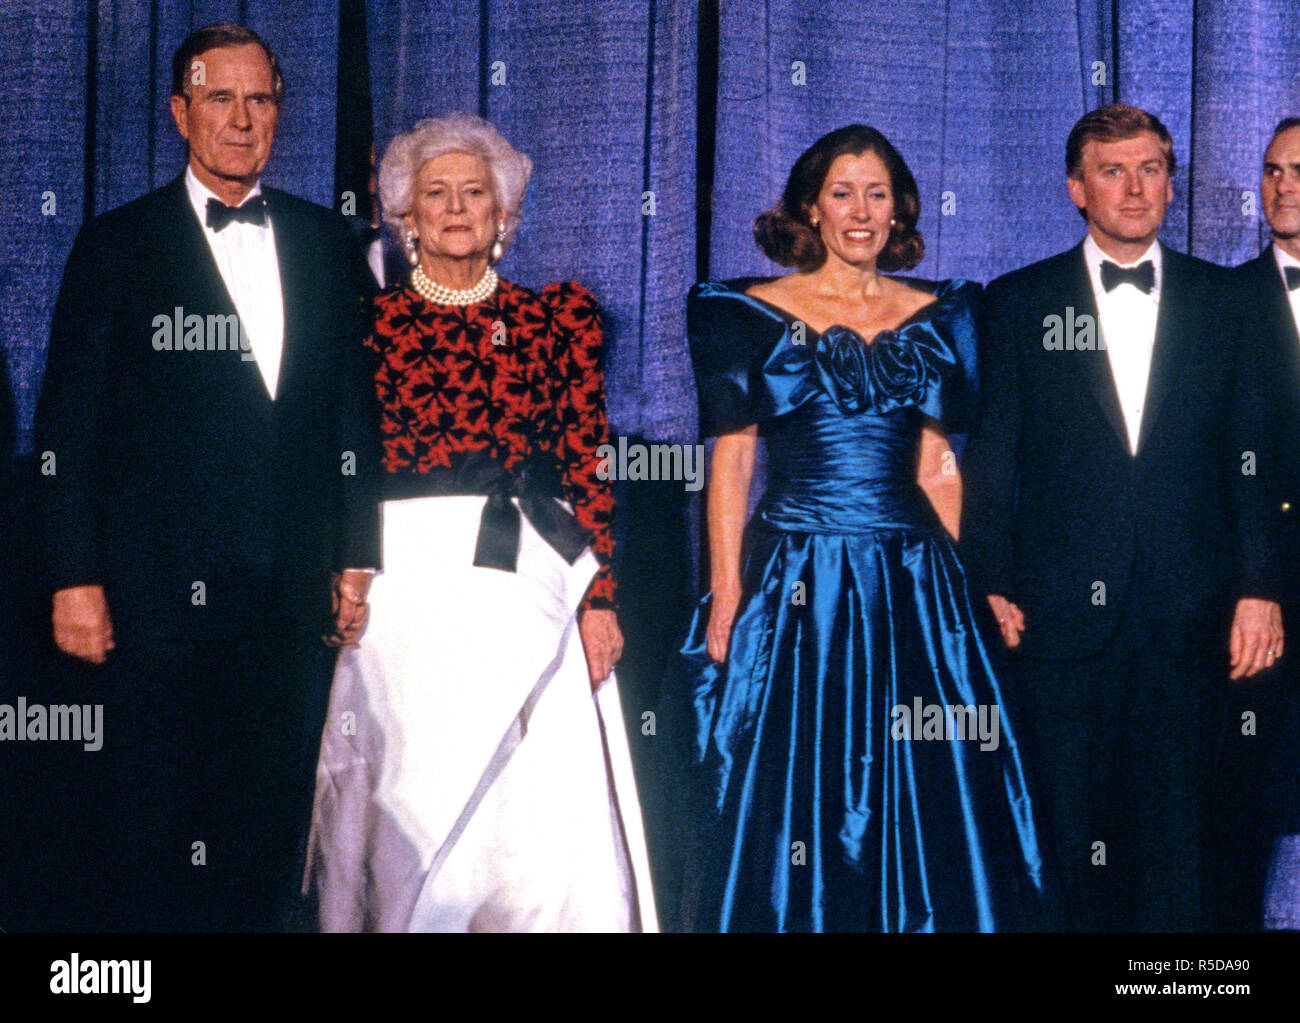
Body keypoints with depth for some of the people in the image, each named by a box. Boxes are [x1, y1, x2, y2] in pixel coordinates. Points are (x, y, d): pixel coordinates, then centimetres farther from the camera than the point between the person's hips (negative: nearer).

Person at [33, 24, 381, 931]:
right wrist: (75, 578, -7)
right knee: (158, 822, 1)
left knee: (272, 817, 9)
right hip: (158, 592, -3)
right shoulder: (117, 246, 2)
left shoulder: (326, 245, 12)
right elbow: (67, 427, -1)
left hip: (289, 586, 3)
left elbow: (353, 410, 14)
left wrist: (358, 559, 10)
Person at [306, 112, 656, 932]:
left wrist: (599, 595, -3)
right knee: (412, 791, -2)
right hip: (407, 579, 0)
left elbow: (588, 463, 6)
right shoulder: (371, 322, 10)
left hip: (527, 580, 1)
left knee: (546, 806, -6)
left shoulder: (559, 316, 12)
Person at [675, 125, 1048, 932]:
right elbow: (732, 458, 0)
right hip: (794, 583, -2)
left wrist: (957, 582, 4)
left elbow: (940, 464, 11)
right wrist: (726, 588, -8)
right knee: (793, 793, 2)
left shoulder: (935, 316, 10)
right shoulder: (752, 314, 3)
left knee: (922, 798, 5)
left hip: (914, 584, 2)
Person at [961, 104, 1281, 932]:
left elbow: (1249, 455, 7)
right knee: (1070, 829, 4)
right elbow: (992, 456, 5)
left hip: (1189, 614, 1)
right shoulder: (1019, 302, 6)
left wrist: (1258, 589, 1)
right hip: (1062, 613, -1)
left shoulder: (1220, 300, 9)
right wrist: (993, 588, -2)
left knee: (1181, 826, 4)